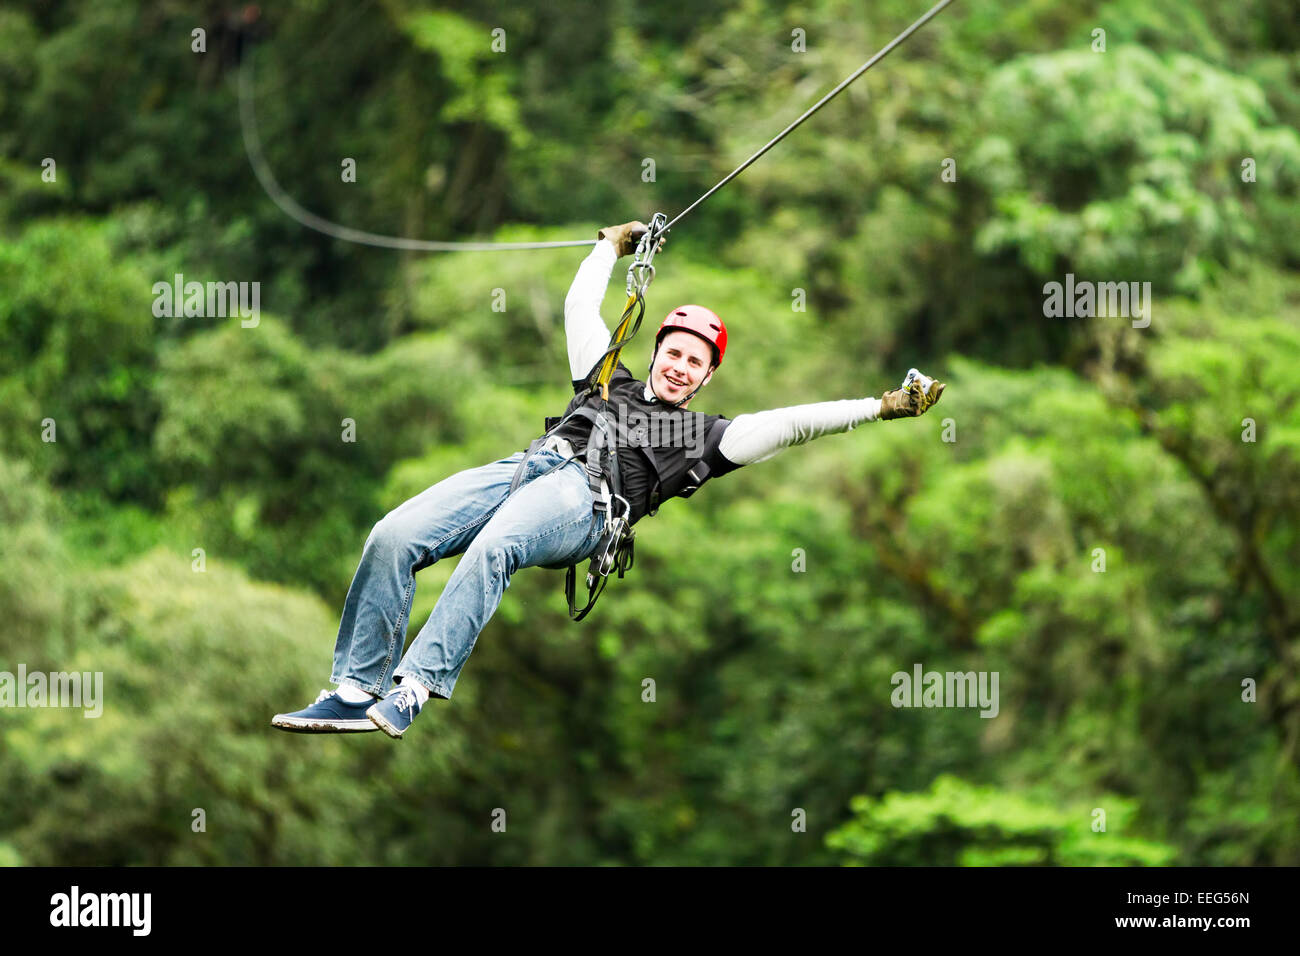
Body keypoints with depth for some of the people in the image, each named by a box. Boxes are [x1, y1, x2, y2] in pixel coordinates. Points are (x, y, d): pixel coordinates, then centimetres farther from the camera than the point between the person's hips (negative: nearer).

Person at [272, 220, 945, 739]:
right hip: (524, 466, 5)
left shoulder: (708, 435, 24)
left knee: (491, 548, -39)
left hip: (585, 498, -5)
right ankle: (354, 692, -24)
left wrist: (880, 408, 9)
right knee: (392, 536, -22)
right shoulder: (609, 382, 37)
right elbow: (581, 307, 46)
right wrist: (611, 247, 55)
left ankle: (412, 691, -48)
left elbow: (790, 424, 16)